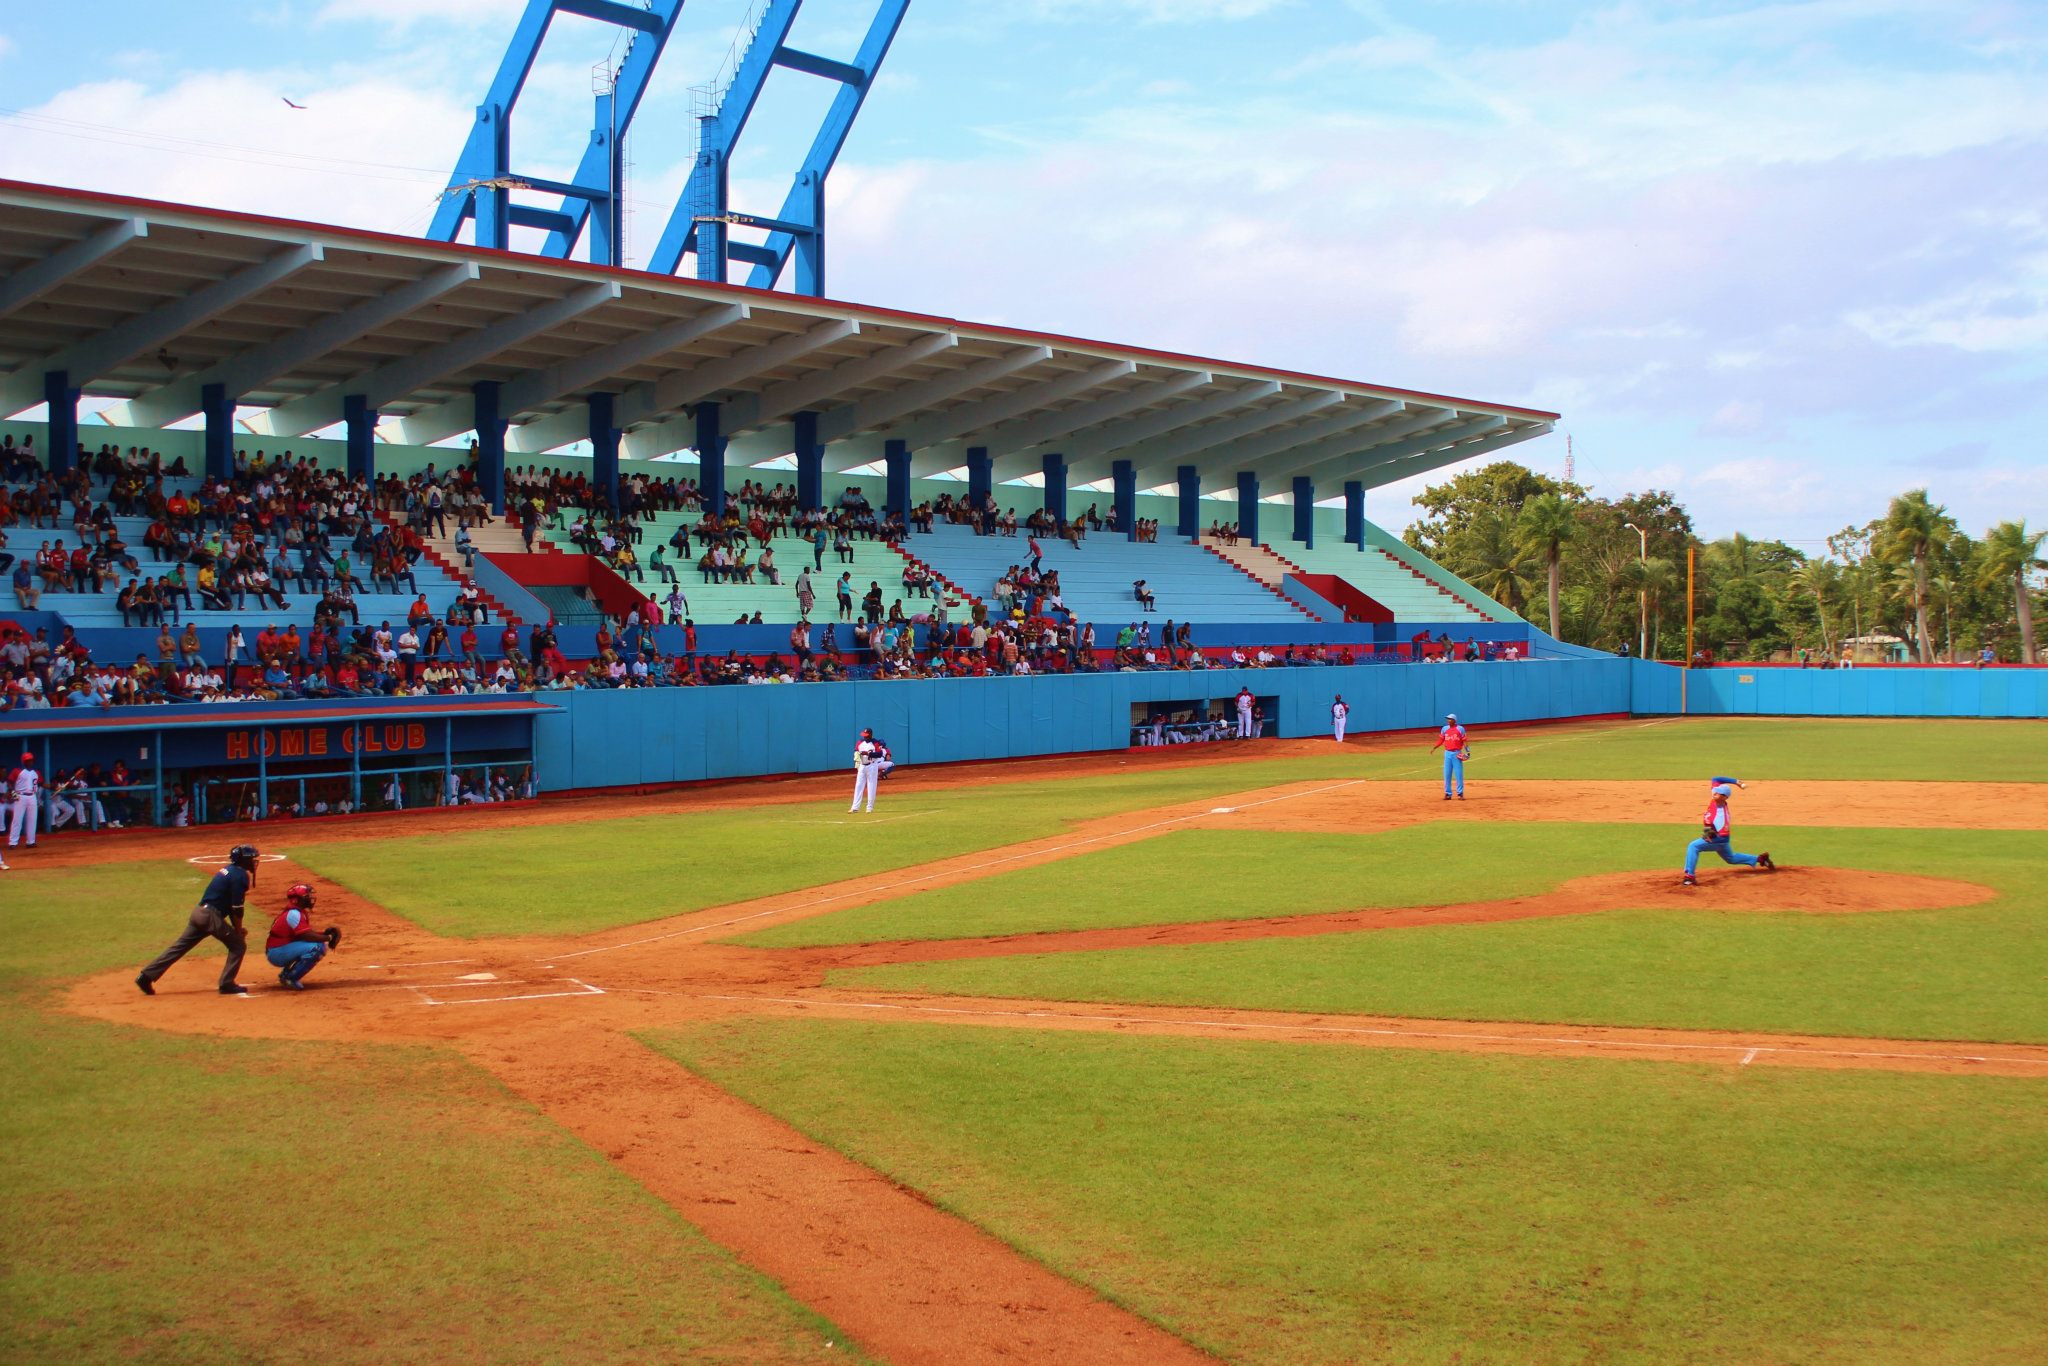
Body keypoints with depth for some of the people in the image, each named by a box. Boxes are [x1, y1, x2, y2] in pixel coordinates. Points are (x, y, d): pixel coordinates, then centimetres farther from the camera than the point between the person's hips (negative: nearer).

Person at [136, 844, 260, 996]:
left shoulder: (229, 870, 18)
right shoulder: (240, 876, -12)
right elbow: (237, 909, -13)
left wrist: (237, 929, 16)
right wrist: (238, 931, -1)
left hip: (199, 911, 9)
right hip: (210, 916, -9)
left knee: (180, 947, 12)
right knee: (238, 945, 2)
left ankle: (146, 976, 12)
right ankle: (227, 984, 1)